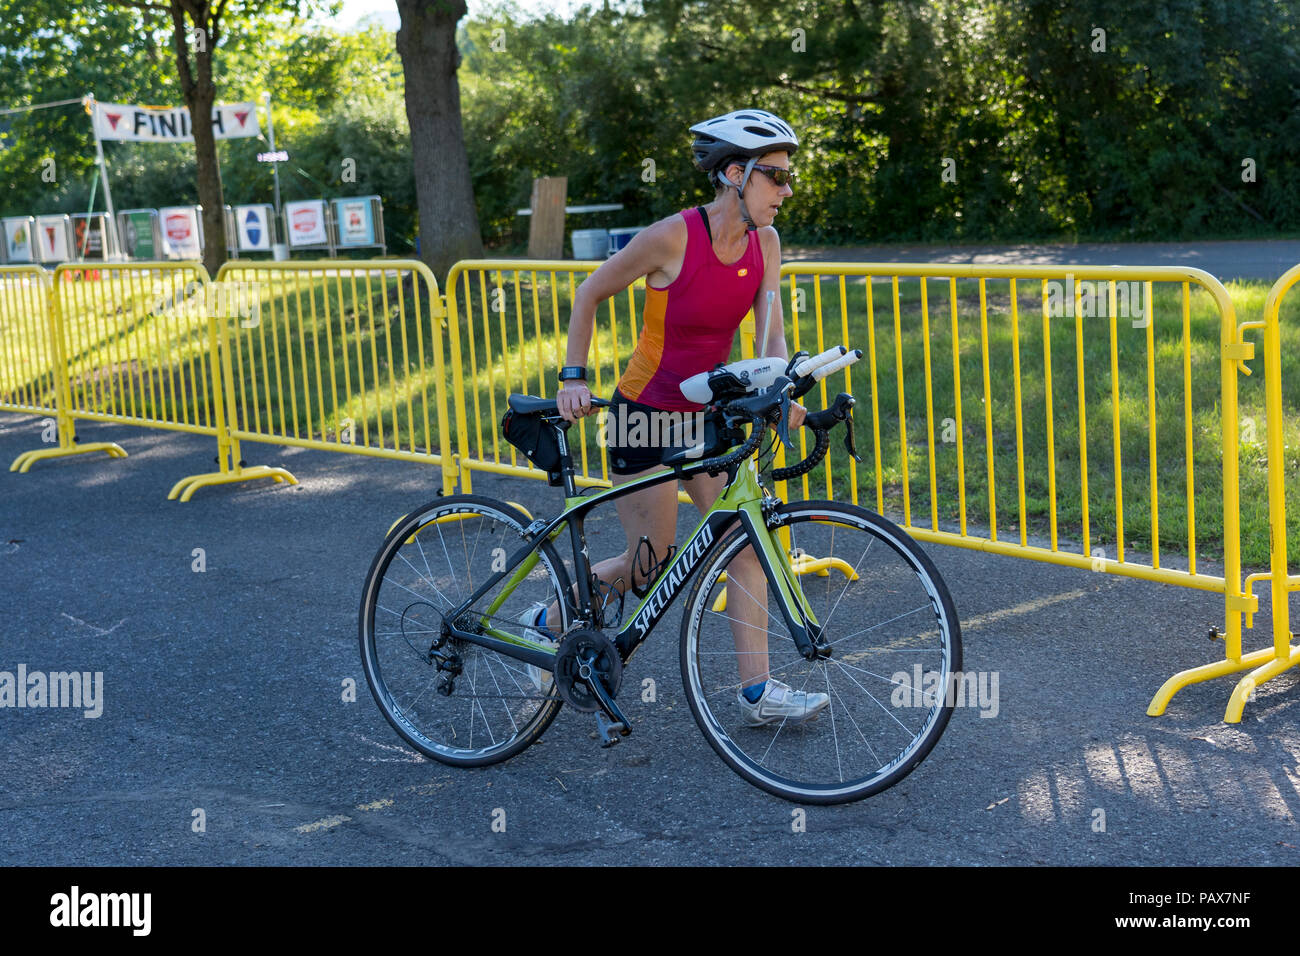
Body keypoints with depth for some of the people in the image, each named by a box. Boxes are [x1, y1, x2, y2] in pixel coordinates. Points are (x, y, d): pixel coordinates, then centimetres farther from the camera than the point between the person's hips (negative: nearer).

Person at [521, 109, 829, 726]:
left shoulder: (764, 241, -4)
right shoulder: (671, 237, -22)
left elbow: (772, 334, -5)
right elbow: (590, 293, -10)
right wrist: (573, 377, -12)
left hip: (704, 414, 6)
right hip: (644, 415, -6)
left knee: (746, 539, -2)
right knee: (649, 565, 1)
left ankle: (757, 692, 4)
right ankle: (548, 621, 26)